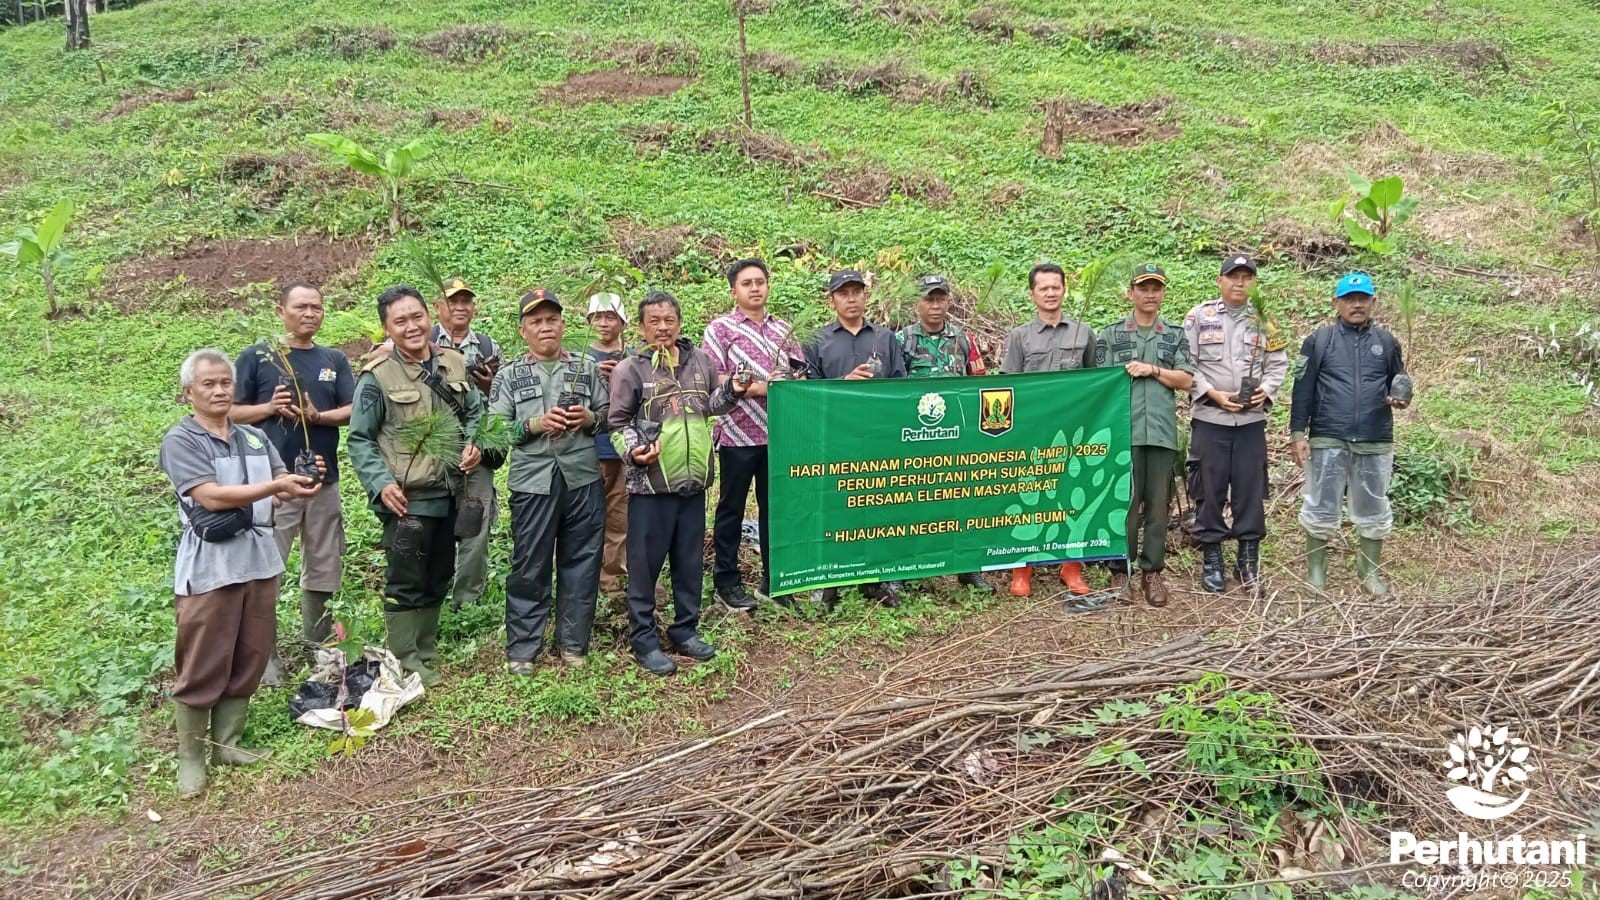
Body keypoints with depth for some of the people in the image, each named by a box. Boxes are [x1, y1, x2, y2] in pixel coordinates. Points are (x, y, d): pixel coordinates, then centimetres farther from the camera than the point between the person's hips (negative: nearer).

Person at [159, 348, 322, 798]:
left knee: (249, 659, 10)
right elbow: (211, 496, -16)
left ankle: (226, 743, 24)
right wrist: (276, 485, -24)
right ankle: (190, 759, 11)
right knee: (202, 667, 0)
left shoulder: (255, 437, 14)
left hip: (259, 559, 6)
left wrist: (304, 481, -15)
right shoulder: (180, 441, -4)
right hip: (209, 566, -6)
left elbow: (284, 486, 9)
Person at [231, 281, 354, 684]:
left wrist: (317, 416, -15)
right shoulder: (257, 356, 1)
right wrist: (270, 408, -15)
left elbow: (353, 411, 3)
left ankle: (317, 647, 26)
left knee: (324, 570, 11)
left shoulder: (334, 360, 11)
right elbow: (233, 412, 2)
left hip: (324, 481, 4)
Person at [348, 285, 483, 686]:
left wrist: (474, 443, -4)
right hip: (406, 500, -6)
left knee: (437, 581, 16)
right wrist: (381, 483, -18)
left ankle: (426, 656, 30)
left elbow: (474, 412, 16)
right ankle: (407, 664, 12)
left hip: (448, 495, 6)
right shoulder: (377, 376, -9)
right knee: (406, 585, 1)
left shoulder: (454, 364, 5)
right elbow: (360, 440, -6)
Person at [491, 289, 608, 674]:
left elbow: (610, 415, 12)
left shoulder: (587, 368, 11)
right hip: (533, 482, -2)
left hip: (583, 479, 2)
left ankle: (572, 643, 20)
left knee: (581, 563, 7)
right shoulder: (510, 375, 7)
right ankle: (522, 648, 13)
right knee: (530, 567, 3)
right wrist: (534, 425, -13)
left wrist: (590, 418, -8)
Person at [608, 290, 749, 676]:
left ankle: (685, 629, 28)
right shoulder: (629, 369, -5)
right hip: (650, 483, -4)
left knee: (691, 561, 14)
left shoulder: (700, 361, 7)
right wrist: (633, 450, -20)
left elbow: (712, 404, 19)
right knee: (645, 563, 3)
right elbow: (618, 423, -2)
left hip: (693, 480, 4)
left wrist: (731, 391, 0)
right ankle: (643, 639, 15)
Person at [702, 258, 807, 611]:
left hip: (778, 432, 4)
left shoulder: (783, 329, 12)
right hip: (737, 433, -4)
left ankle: (774, 579, 21)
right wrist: (756, 388, -15)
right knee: (731, 508, 5)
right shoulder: (721, 328, -2)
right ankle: (726, 582, 15)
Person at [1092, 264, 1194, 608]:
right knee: (1123, 502, -1)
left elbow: (1186, 380, 3)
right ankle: (1119, 570, 8)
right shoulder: (1110, 335, 8)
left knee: (1158, 504, 5)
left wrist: (1152, 370, -7)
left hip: (1162, 432, 2)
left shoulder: (1175, 336, 13)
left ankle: (1152, 572, 13)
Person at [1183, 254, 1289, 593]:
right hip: (1209, 418, -2)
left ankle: (1249, 557, 17)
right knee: (1210, 489, 3)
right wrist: (1212, 394, -12)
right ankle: (1212, 560, 13)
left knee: (1251, 489, 5)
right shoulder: (1199, 316, 1)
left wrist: (1265, 391, -8)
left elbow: (1278, 363, 10)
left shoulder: (1264, 320, 9)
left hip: (1251, 419, 2)